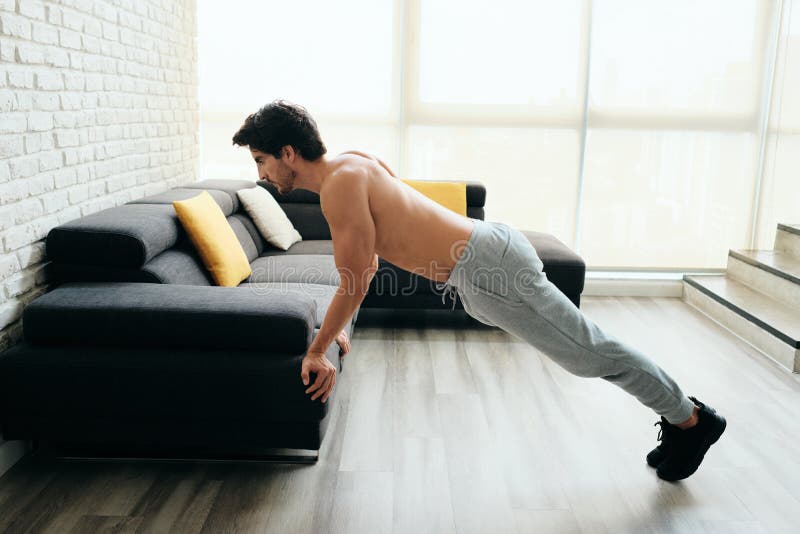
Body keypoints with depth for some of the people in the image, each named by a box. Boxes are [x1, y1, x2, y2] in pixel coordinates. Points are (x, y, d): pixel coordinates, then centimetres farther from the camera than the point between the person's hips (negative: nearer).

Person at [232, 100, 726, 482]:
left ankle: (692, 419, 26)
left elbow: (356, 284, -16)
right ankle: (679, 412, 36)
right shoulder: (351, 164, 13)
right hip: (489, 247, 9)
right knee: (585, 349, 20)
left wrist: (317, 352, -4)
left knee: (591, 352, 6)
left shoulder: (341, 184, -18)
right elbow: (368, 262, 22)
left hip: (486, 268, -9)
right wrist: (338, 328, 26)